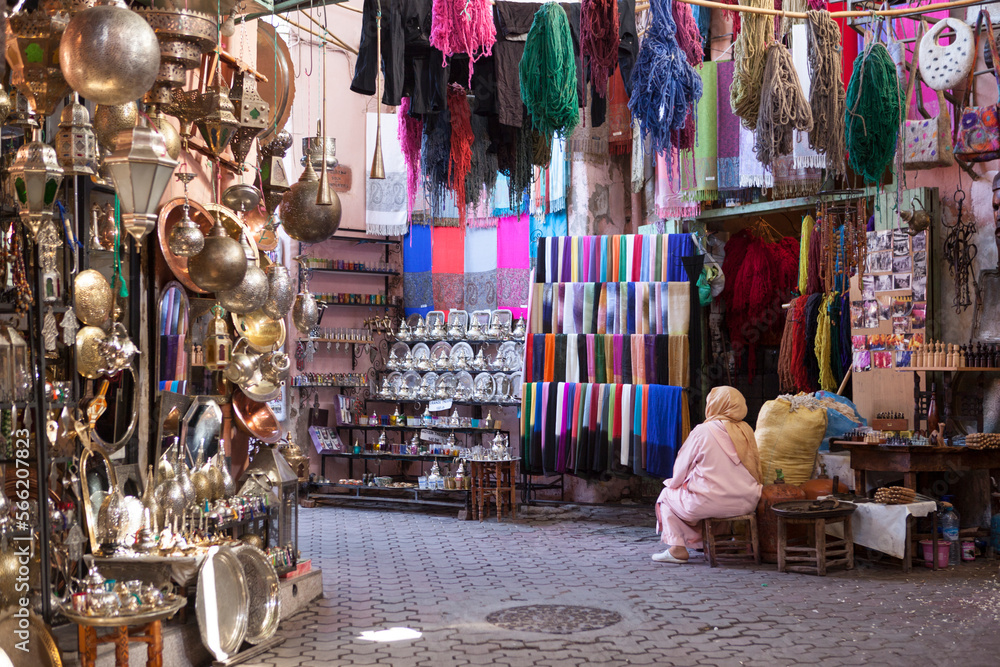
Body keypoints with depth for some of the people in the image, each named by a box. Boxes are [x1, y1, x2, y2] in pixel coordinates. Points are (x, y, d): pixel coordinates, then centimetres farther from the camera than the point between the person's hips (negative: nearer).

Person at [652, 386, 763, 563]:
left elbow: (682, 465, -1)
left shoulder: (702, 431, -10)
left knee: (667, 494, 18)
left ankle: (677, 549, 9)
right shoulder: (746, 430, 5)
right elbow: (756, 470, 16)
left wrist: (674, 483, 20)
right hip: (746, 503, 6)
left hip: (712, 503, -6)